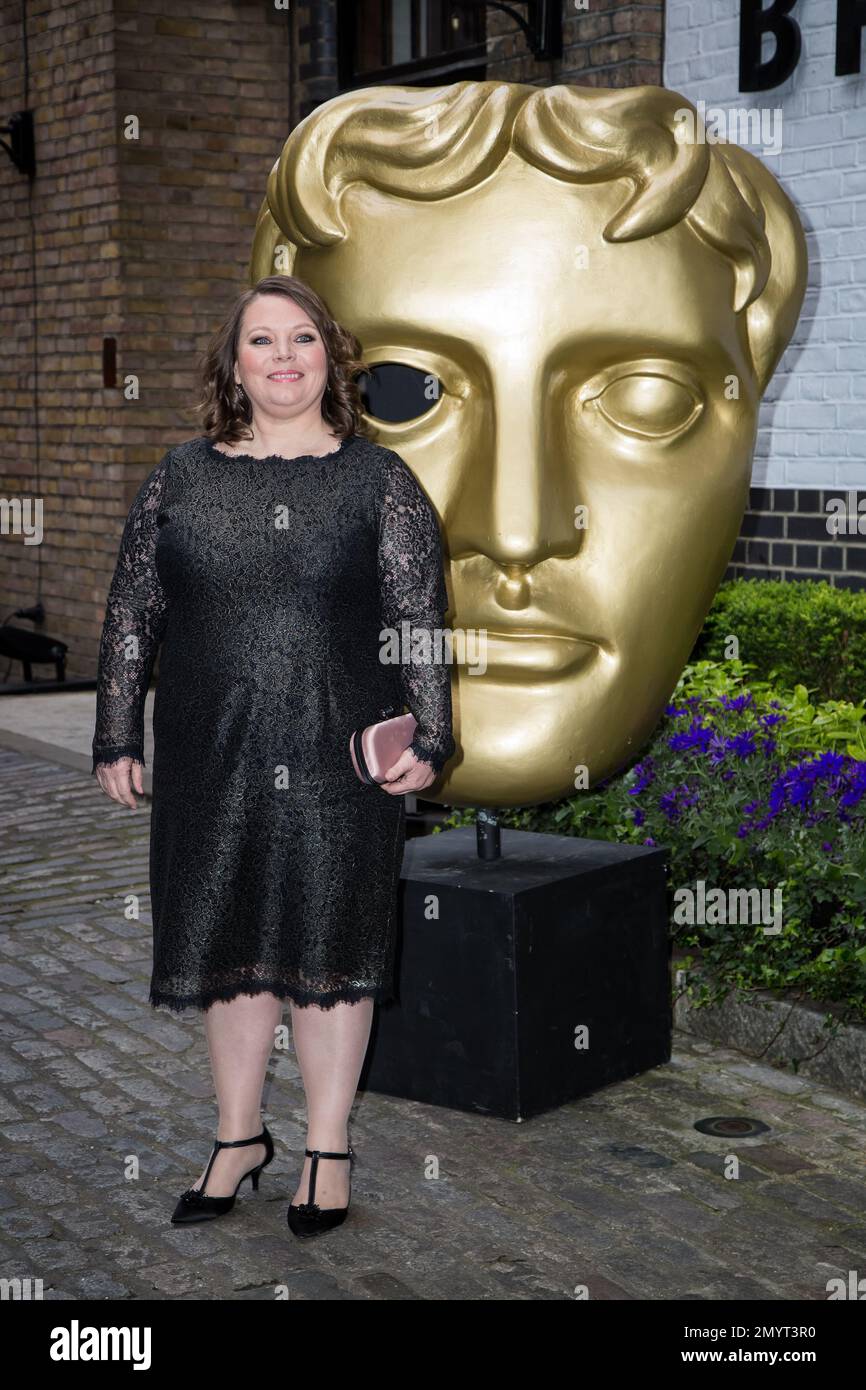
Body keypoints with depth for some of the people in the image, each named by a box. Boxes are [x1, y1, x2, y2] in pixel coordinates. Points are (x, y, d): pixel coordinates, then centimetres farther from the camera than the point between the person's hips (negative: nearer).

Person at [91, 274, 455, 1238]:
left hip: (338, 761, -2)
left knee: (331, 948, 6)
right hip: (211, 761, 2)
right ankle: (239, 1136, 29)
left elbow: (421, 621, 1)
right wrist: (117, 738, 6)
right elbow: (129, 617, 9)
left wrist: (426, 739, -6)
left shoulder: (379, 480, 2)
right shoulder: (179, 478, 7)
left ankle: (328, 1149, 21)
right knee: (225, 943, 11)